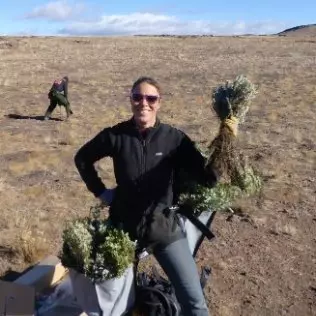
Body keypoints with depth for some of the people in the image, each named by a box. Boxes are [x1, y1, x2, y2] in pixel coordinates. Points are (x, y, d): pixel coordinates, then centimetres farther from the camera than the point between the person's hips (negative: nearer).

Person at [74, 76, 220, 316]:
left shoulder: (174, 138, -11)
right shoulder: (116, 136, -9)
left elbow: (208, 178, -16)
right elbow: (82, 158, 8)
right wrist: (101, 192, 2)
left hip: (164, 227, -1)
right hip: (123, 224, 2)